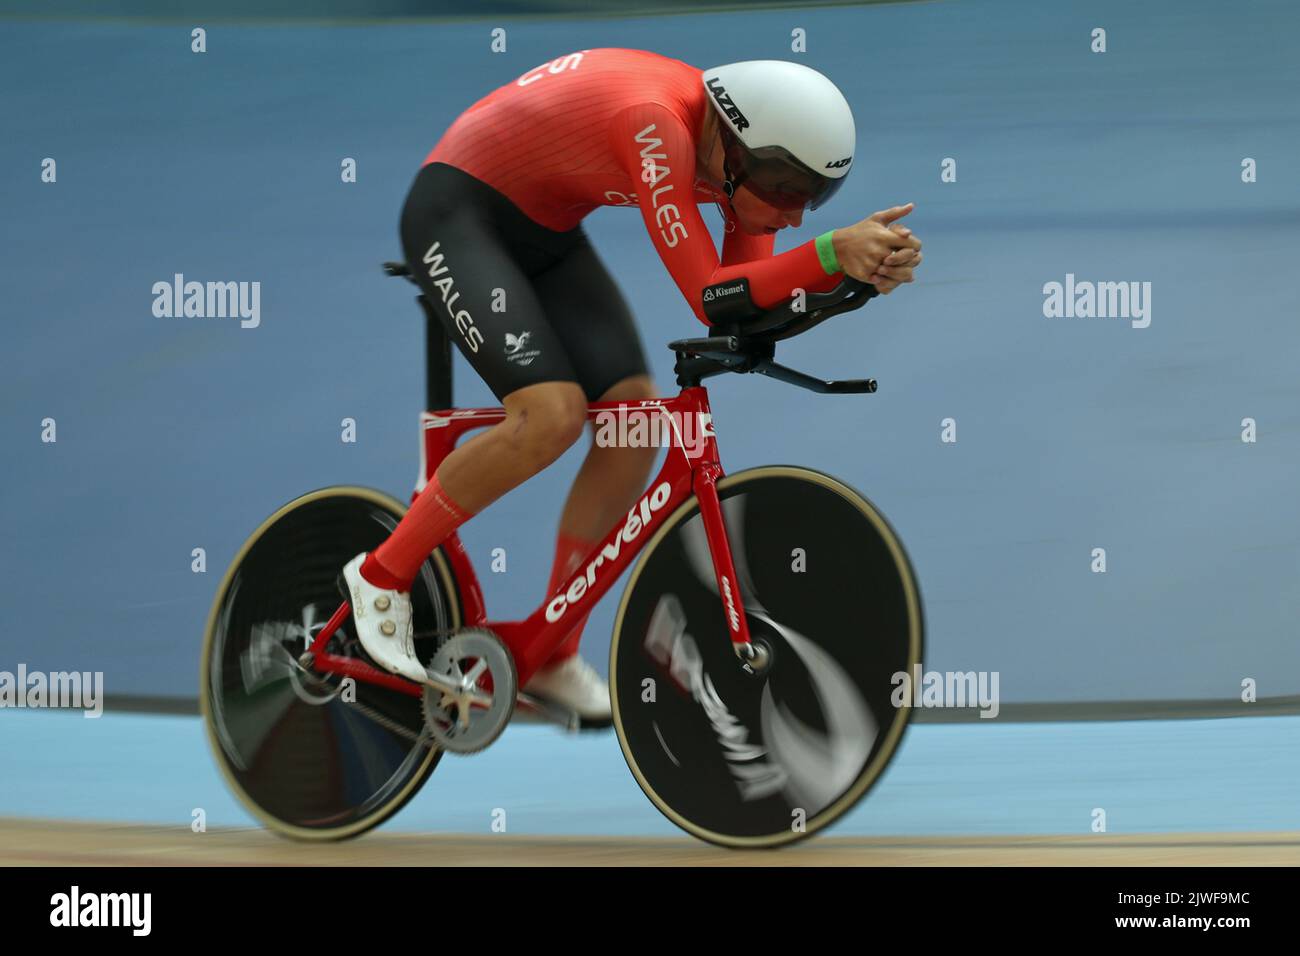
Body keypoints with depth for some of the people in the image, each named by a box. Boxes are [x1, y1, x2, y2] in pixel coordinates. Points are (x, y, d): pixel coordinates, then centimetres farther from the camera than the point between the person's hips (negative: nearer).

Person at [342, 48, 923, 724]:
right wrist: (832, 252, -46)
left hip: (543, 231, 9)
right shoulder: (657, 123, -34)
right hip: (457, 216, -9)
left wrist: (861, 269, -26)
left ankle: (552, 654, 6)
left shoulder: (734, 142, -9)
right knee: (551, 414, -25)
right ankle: (383, 573, -6)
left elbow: (750, 299, -10)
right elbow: (708, 297, -37)